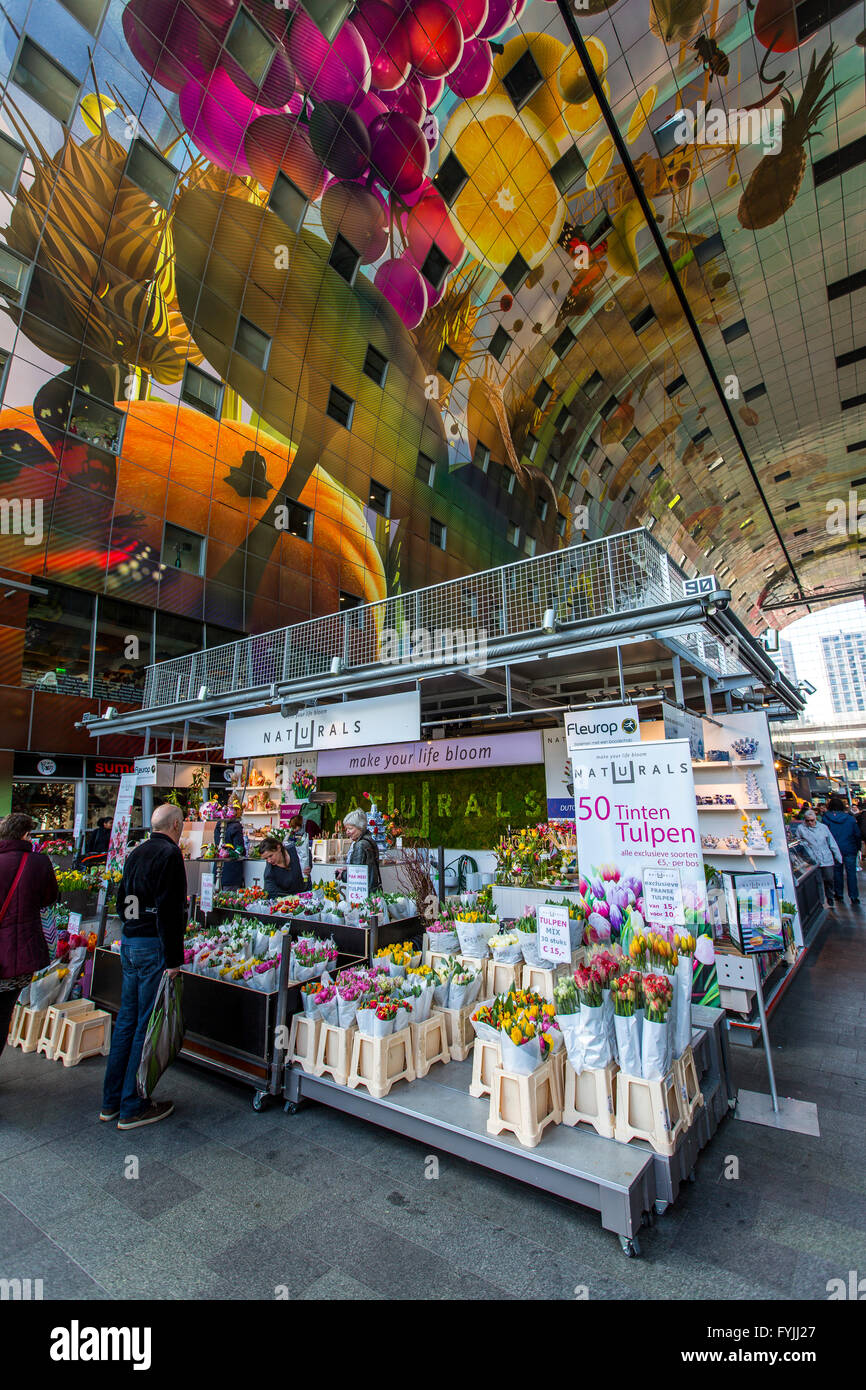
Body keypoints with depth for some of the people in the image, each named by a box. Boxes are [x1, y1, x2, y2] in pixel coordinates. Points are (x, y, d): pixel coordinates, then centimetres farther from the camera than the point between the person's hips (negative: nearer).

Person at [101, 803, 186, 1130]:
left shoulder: (136, 852, 10)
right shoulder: (169, 854, -17)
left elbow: (122, 900, 18)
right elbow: (168, 910, -21)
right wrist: (174, 959, -17)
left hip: (128, 944, 9)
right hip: (153, 947, -9)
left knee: (127, 1020, 18)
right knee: (148, 1025, 3)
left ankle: (111, 1101, 30)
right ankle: (132, 1108, 14)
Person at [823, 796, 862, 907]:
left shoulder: (826, 818, -7)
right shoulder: (849, 818, -4)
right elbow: (857, 834, 1)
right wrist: (857, 848, 12)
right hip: (849, 849, 0)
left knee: (837, 872, 10)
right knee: (851, 873, 4)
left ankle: (839, 895, 17)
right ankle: (854, 898, 4)